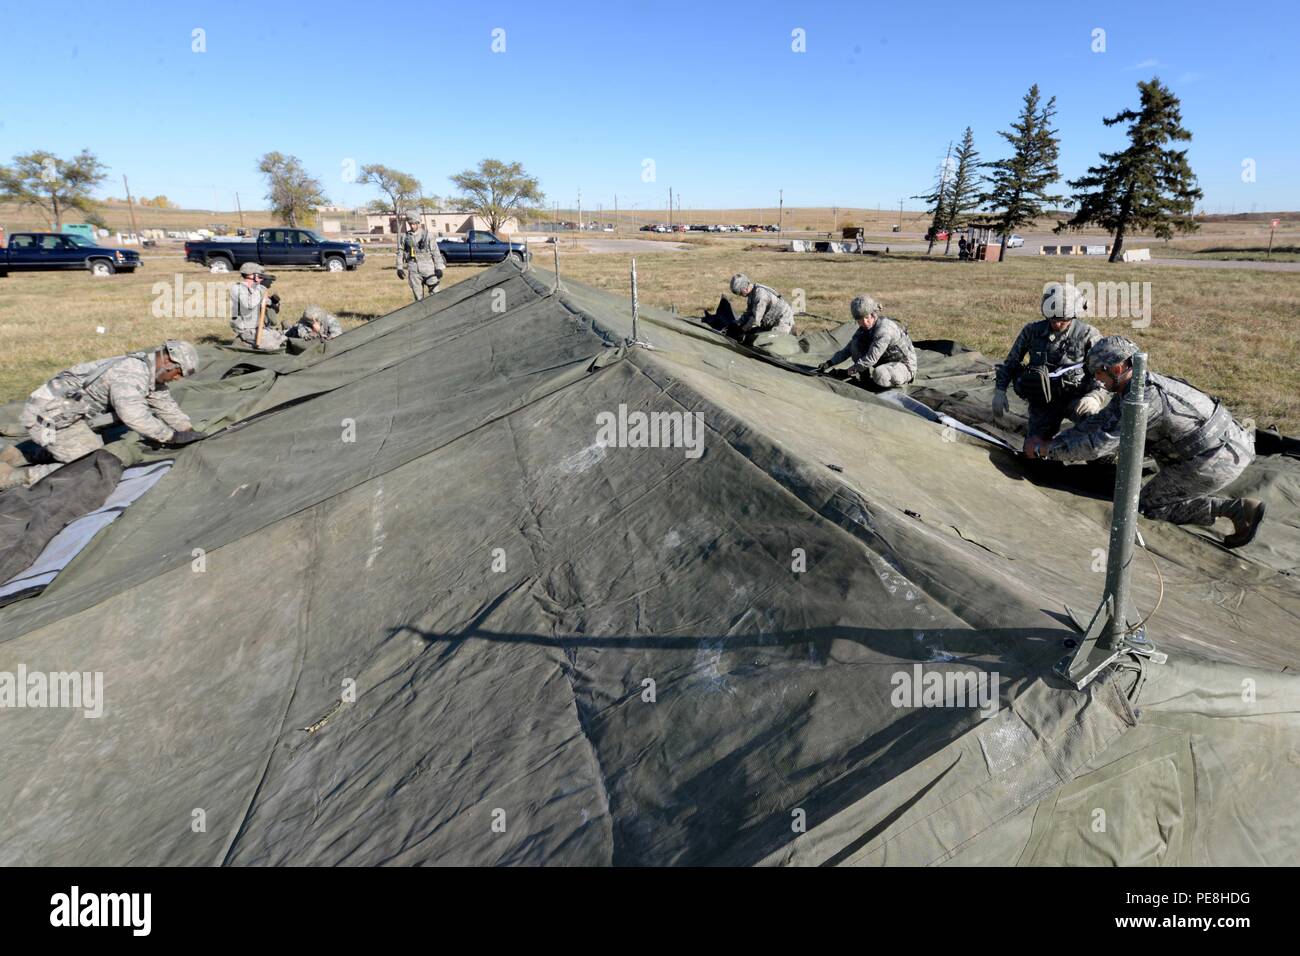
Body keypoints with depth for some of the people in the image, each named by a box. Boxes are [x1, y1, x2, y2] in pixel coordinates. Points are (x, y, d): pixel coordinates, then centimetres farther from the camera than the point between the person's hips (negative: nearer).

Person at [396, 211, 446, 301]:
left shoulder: (427, 235, 0)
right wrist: (399, 268, 7)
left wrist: (439, 268, -8)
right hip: (413, 270, 3)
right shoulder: (404, 236, 8)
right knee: (418, 296, 7)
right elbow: (400, 253, 12)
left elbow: (436, 252, -3)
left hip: (428, 268, -3)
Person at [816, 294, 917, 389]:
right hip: (884, 361, 7)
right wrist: (830, 363, -2)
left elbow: (871, 358, -30)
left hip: (904, 366, -7)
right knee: (856, 344, -8)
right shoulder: (865, 327, -3)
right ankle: (866, 376, 1)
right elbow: (848, 349, 6)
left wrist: (853, 368, -17)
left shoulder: (884, 329, -30)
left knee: (879, 376, -40)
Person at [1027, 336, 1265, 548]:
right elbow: (1100, 422, 11)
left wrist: (1044, 449, -19)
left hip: (1215, 461, -9)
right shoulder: (1137, 385, 6)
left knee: (1148, 504, 2)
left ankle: (1237, 509, -3)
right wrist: (1052, 441, 5)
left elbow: (1100, 443, -27)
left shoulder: (1145, 398, -24)